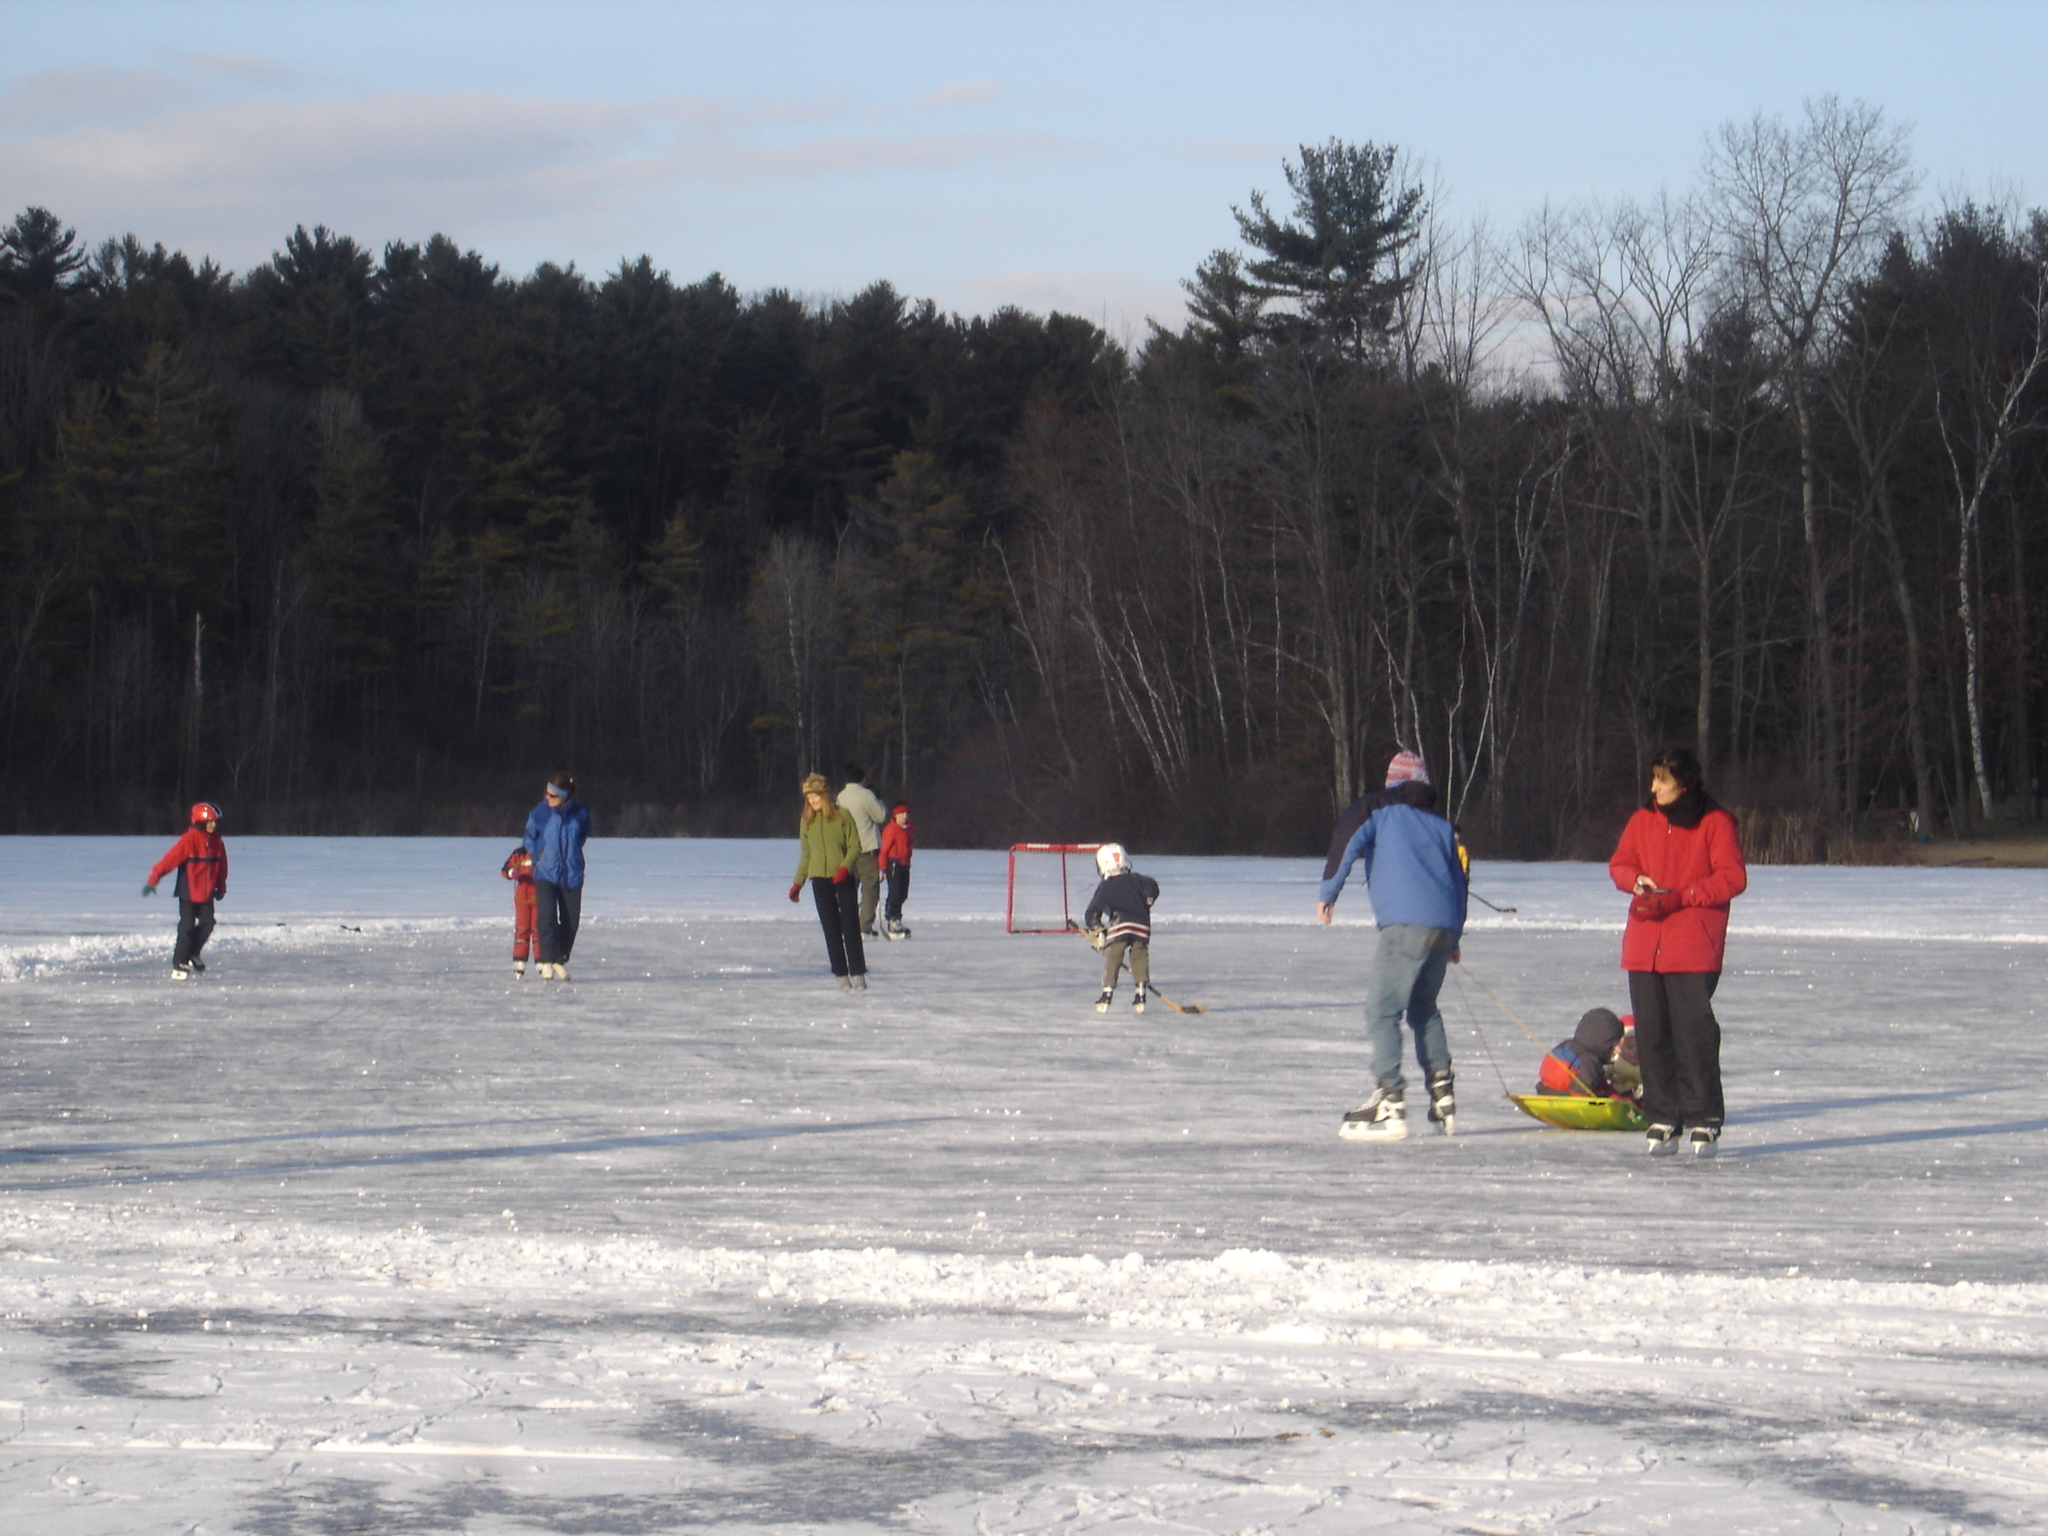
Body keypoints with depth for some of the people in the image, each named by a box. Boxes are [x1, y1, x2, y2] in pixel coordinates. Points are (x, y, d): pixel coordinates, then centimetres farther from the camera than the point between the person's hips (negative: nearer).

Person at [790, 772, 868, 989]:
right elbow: (805, 854, 15)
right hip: (819, 880, 3)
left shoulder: (842, 816, -2)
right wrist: (797, 883, 12)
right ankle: (841, 976, 4)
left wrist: (845, 867, -18)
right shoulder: (807, 820, 10)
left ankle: (858, 974, -5)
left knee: (850, 925, -7)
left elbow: (854, 846, -2)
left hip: (844, 878, -3)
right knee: (831, 929, 2)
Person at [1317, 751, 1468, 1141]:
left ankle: (1390, 1102, -20)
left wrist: (1328, 893, -2)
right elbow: (1458, 879, 23)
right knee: (1423, 1008, 23)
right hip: (1444, 924, 6)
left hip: (1405, 922, -6)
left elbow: (1350, 845, -7)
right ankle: (1442, 1091, 17)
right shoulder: (1442, 825, 24)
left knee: (1382, 1010, -7)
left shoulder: (1380, 815, 11)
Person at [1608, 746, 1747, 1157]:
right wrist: (1636, 879, -4)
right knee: (1651, 1034, 4)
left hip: (1694, 949, -5)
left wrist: (1680, 897, -14)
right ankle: (1662, 1119, 11)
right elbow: (1619, 863, 19)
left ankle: (1705, 1122, -3)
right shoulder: (1644, 820, 12)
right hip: (1644, 946, 5)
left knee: (1694, 1031, -9)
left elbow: (1732, 878, -6)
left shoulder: (1715, 823, -2)